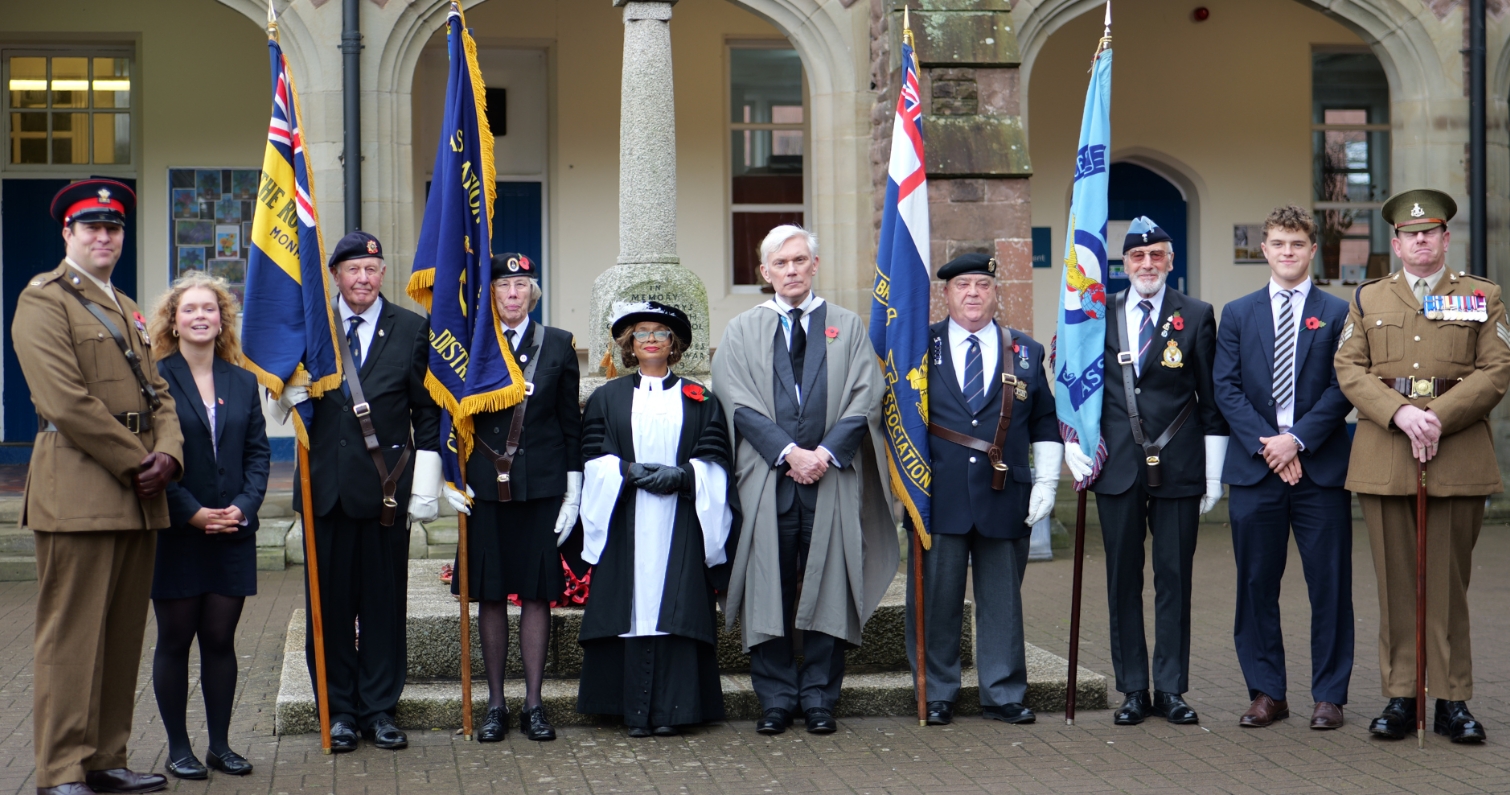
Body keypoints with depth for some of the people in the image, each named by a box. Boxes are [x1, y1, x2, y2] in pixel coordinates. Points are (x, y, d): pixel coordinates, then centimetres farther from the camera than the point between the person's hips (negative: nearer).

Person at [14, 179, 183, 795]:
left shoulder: (127, 310, 22)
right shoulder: (43, 300, -4)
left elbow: (158, 393, 19)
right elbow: (66, 402, -14)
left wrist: (167, 453, -1)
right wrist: (138, 461, -13)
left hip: (137, 498, 8)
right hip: (78, 495, -8)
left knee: (124, 635, 10)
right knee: (71, 635, -5)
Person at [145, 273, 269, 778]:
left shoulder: (242, 382, 10)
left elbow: (258, 452, 8)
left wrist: (244, 505, -8)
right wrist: (192, 512, -14)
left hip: (232, 532, 4)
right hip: (175, 532, -3)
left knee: (220, 640, 7)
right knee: (175, 641, 5)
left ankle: (220, 744, 16)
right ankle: (177, 748, 13)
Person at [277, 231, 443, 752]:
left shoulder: (410, 329, 5)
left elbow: (428, 412, 5)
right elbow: (288, 391, 16)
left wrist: (426, 486, -2)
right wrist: (291, 392, -9)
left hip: (385, 485, -1)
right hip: (325, 487, 1)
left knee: (385, 602, 4)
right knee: (330, 602, 5)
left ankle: (380, 710, 14)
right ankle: (339, 710, 15)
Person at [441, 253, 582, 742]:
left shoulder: (558, 345, 6)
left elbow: (571, 423, 6)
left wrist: (573, 491, 1)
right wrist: (451, 478, -3)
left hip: (542, 484, 0)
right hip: (484, 487, 0)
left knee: (536, 593, 3)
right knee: (490, 595, 4)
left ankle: (533, 704, 10)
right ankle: (495, 705, 13)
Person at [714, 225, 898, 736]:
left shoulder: (848, 328, 12)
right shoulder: (742, 332, 10)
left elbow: (865, 398, 2)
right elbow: (740, 404, -1)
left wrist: (825, 452, -12)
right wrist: (788, 453, -13)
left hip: (832, 478, 0)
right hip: (767, 479, 0)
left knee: (828, 589, 1)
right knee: (770, 591, 1)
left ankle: (820, 698, 9)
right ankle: (776, 699, 9)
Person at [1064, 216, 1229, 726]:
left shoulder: (1196, 316, 4)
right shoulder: (1100, 315, 8)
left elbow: (1212, 398, 4)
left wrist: (1213, 474, 1)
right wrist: (1074, 444, 2)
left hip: (1178, 468, -1)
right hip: (1117, 468, 1)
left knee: (1174, 579, 3)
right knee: (1124, 580, 5)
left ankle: (1171, 690, 11)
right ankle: (1133, 690, 13)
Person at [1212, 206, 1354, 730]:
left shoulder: (1338, 314, 6)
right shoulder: (1237, 314, 12)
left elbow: (1343, 388, -2)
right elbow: (1226, 387, 3)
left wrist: (1298, 438, -13)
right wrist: (1265, 444, -9)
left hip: (1321, 469, -2)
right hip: (1254, 469, 2)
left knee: (1330, 585, 1)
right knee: (1257, 584, 5)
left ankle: (1329, 695, 10)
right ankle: (1266, 693, 14)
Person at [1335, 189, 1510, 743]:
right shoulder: (1368, 299, 14)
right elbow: (1349, 370, 5)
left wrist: (1439, 417, -13)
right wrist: (1400, 413, -12)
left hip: (1458, 456, -1)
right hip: (1383, 459, 1)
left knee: (1450, 581, 1)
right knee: (1395, 582, 2)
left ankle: (1452, 701, 7)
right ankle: (1400, 697, 9)